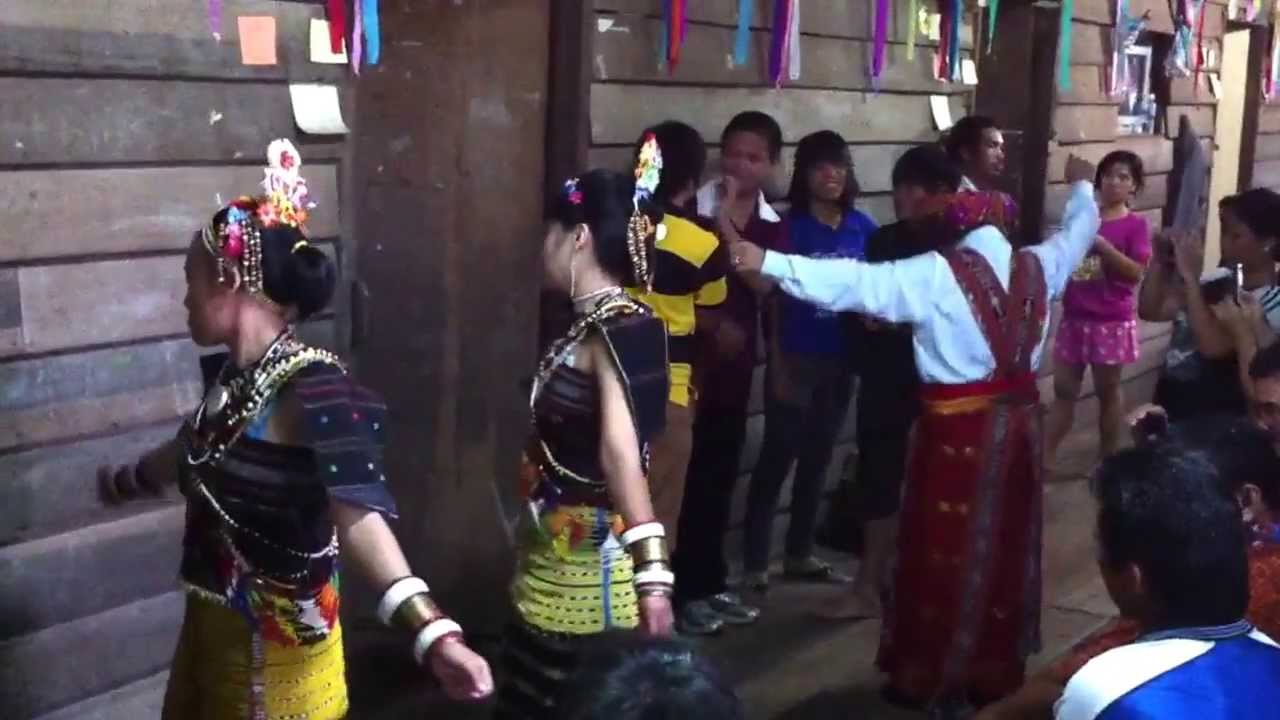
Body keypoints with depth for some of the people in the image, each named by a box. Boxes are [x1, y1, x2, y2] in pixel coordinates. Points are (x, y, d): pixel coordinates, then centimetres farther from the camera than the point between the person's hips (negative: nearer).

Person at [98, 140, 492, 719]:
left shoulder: (311, 388, -25)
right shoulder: (231, 375, 0)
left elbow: (358, 515, -37)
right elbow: (191, 452, 22)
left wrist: (431, 631, -52)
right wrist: (123, 481, 43)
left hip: (280, 643, -8)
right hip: (210, 623, 8)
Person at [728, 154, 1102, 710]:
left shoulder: (937, 273, -12)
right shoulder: (1037, 266, 4)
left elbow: (855, 282, -20)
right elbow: (1077, 233, 25)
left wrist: (770, 264, -23)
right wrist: (1081, 189, 46)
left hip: (959, 427, -5)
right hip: (1018, 420, 6)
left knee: (947, 550, 5)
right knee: (1006, 548, 15)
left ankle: (935, 679, 15)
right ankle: (998, 672, 28)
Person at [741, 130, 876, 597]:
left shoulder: (862, 228, 3)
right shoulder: (790, 227, -9)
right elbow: (774, 301, -9)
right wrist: (778, 366, -12)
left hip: (840, 361, 5)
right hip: (796, 360, -5)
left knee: (817, 458, 15)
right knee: (776, 459, -1)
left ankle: (800, 556, 29)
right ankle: (754, 563, 6)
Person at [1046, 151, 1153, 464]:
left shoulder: (1136, 225, -5)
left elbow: (1136, 272, -15)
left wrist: (1101, 244, -23)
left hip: (1112, 321, -4)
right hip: (1074, 317, 4)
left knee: (1108, 391, 8)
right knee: (1064, 389, 8)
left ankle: (1108, 460, 20)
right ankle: (1045, 456, 13)